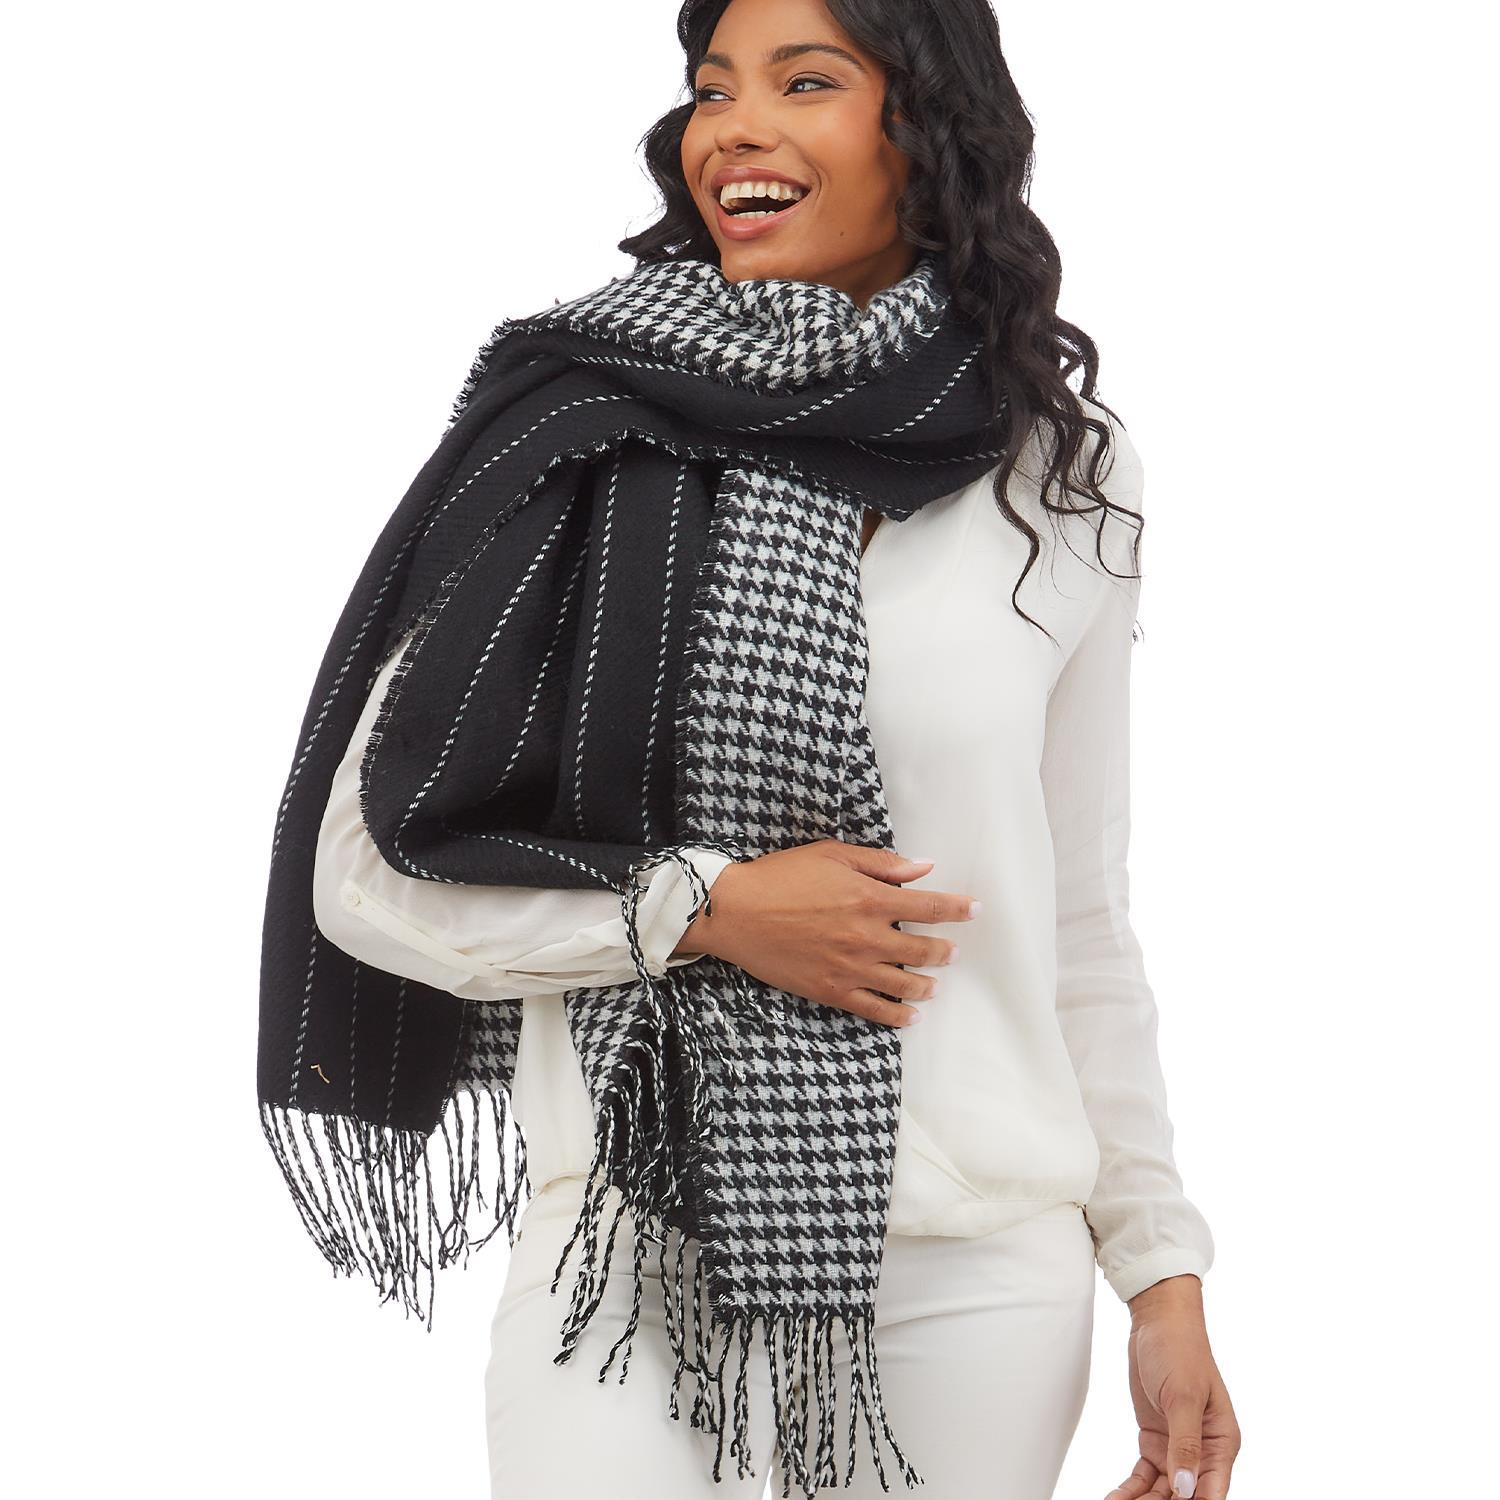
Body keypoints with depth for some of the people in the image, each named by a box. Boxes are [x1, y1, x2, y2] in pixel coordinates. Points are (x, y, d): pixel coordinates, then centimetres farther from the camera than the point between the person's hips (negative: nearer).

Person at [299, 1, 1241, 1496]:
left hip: (978, 1286, 2)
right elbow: (369, 869, -3)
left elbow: (1081, 917, 12)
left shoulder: (1060, 477, 7)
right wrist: (707, 906, -15)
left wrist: (1165, 1280, 9)